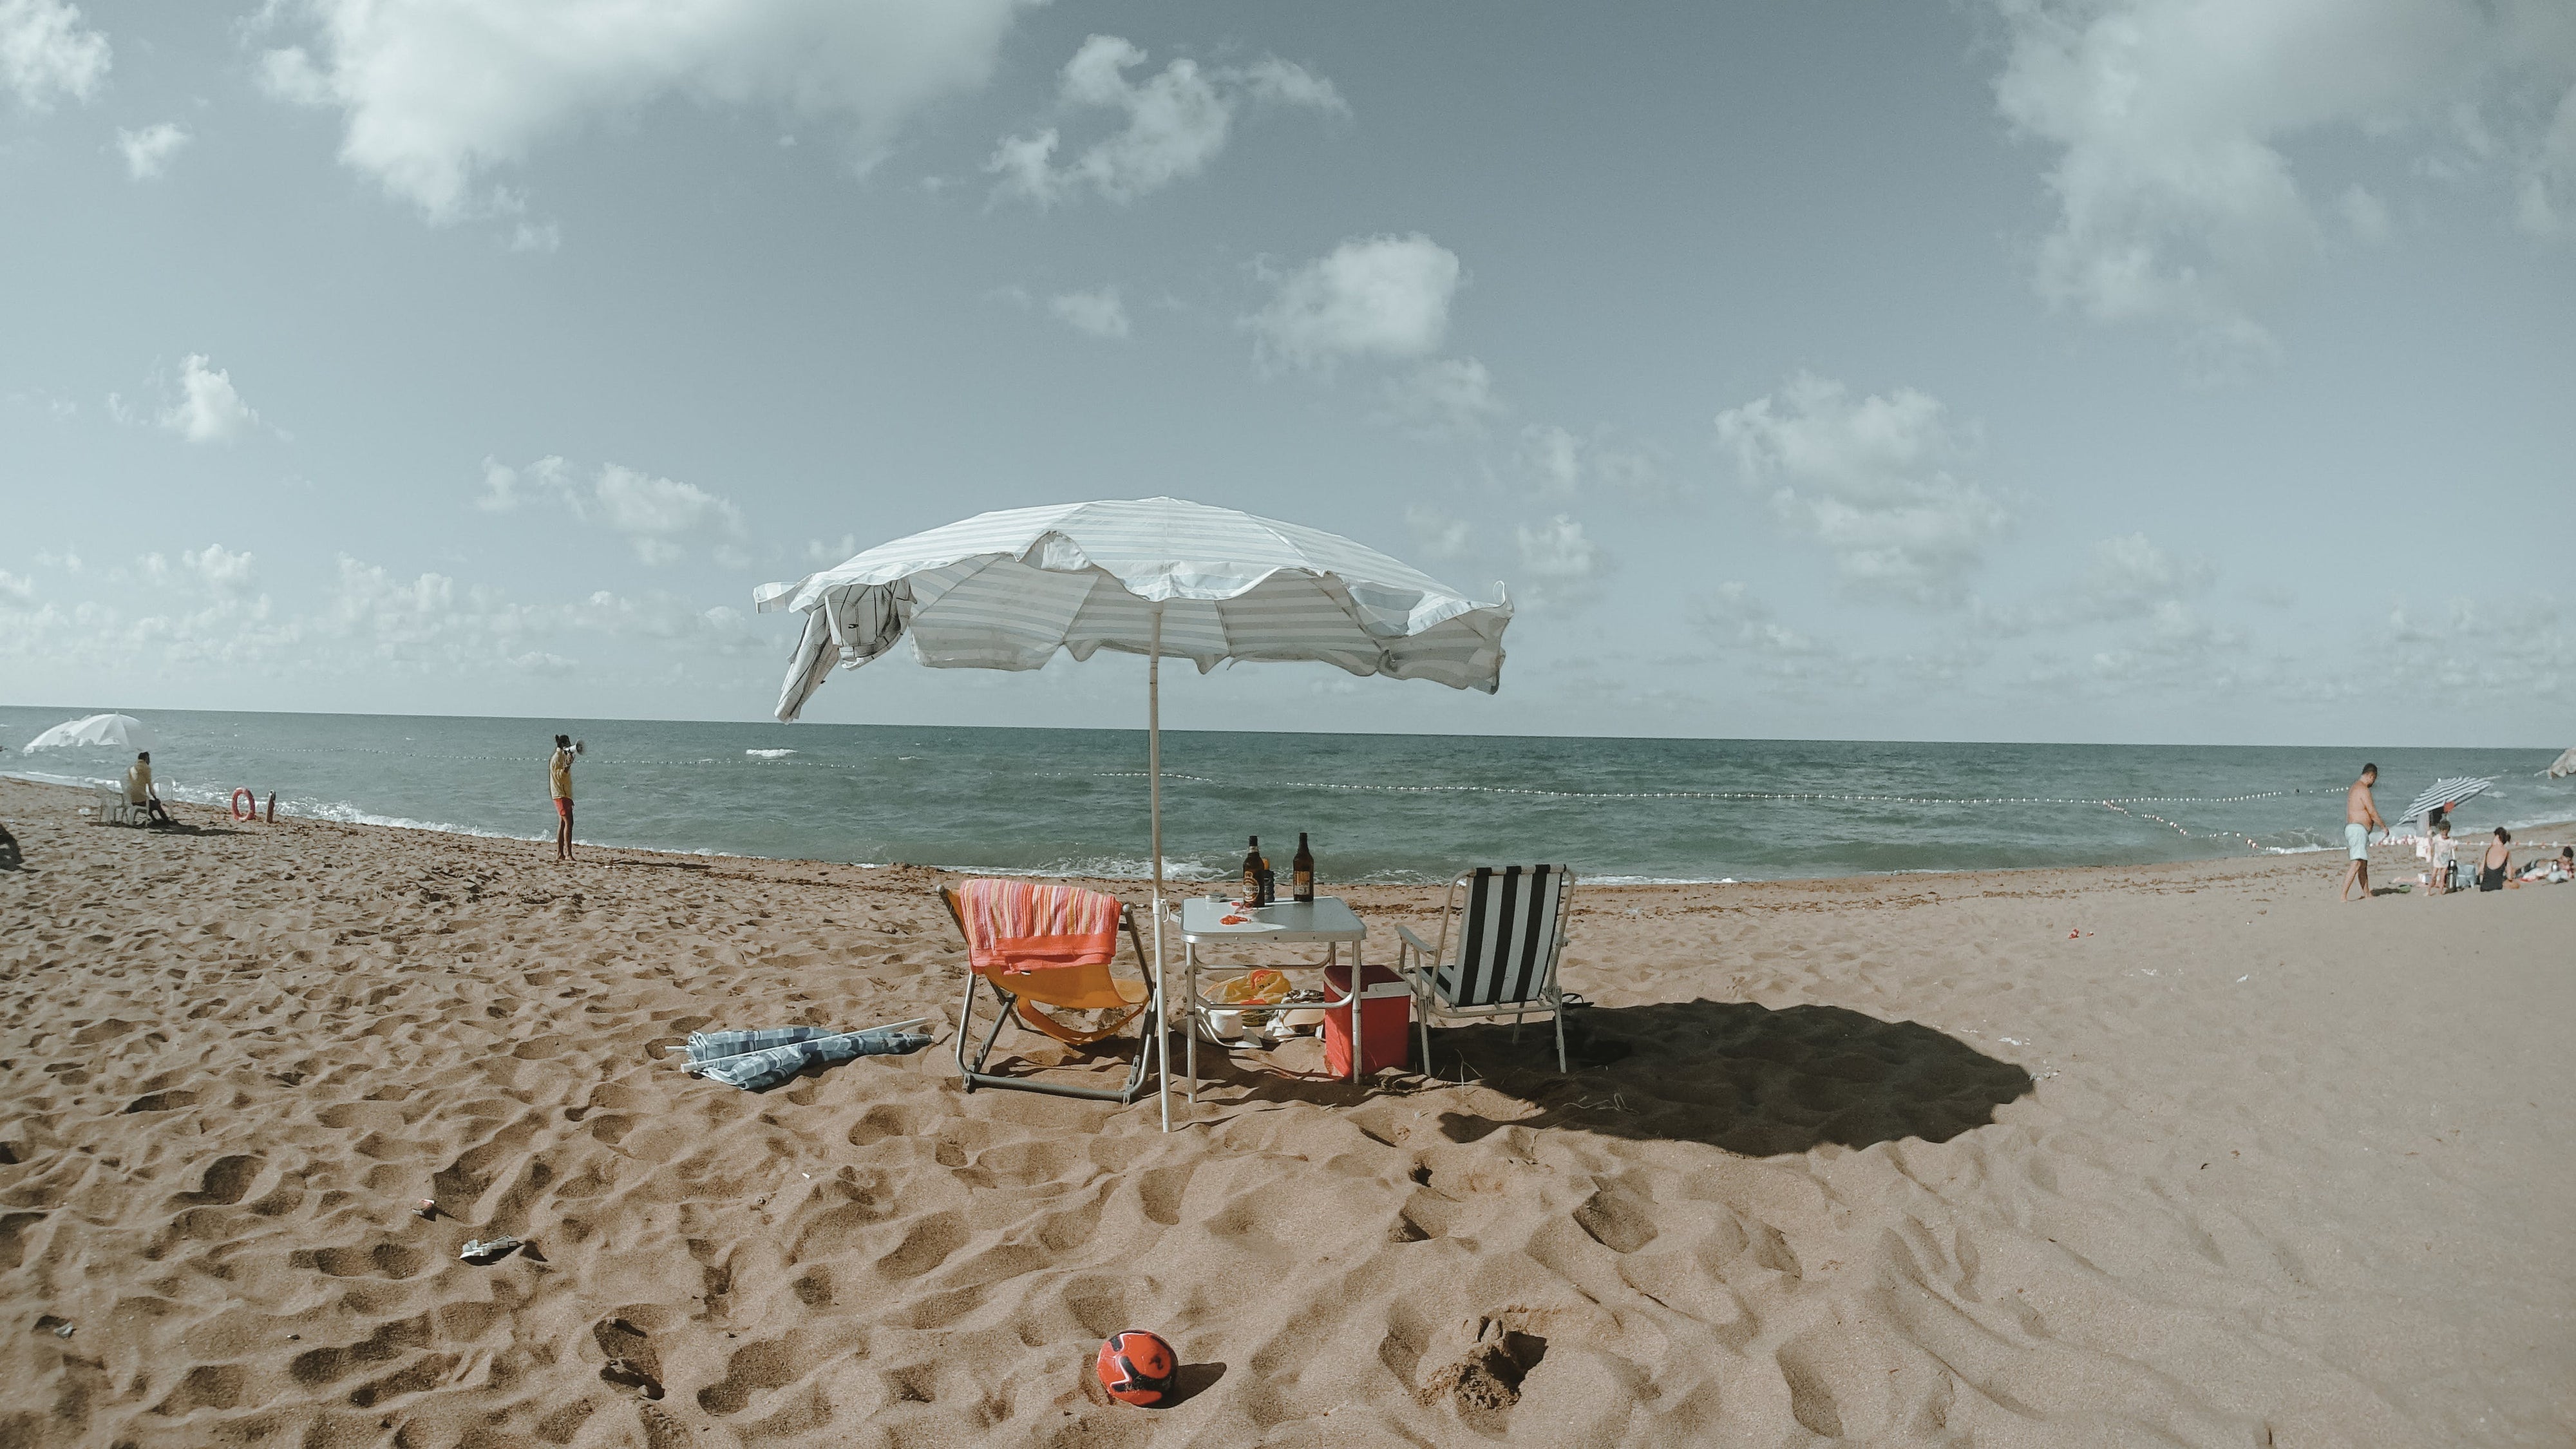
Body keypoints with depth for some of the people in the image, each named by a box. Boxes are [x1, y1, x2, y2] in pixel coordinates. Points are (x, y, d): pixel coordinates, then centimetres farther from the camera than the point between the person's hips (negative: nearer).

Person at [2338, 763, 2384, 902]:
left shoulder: (2354, 788, 19)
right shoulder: (2363, 790, -13)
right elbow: (2373, 813, -13)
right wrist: (2384, 827, 0)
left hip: (2351, 828, 11)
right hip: (2358, 829, -11)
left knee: (2364, 864, 15)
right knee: (2357, 864, -15)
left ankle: (2367, 895, 21)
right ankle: (2343, 895, -21)